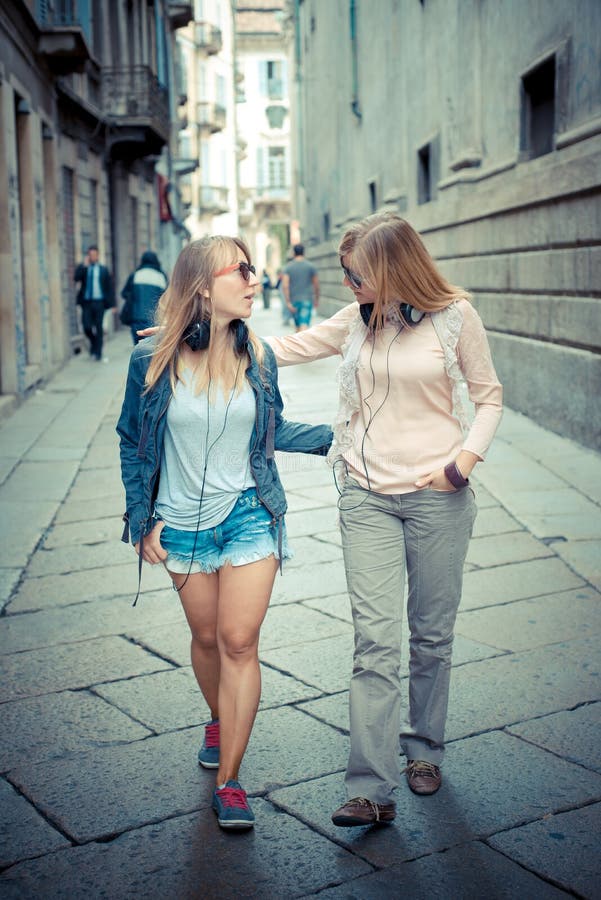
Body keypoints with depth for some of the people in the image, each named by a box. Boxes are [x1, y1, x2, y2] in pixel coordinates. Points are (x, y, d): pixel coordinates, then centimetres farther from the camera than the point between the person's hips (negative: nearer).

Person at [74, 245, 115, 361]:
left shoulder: (103, 269, 8)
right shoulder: (83, 268, 8)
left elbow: (109, 287, 8)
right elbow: (76, 279, -10)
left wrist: (112, 303, 1)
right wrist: (84, 266, -15)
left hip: (99, 302, 0)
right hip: (87, 302, 0)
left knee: (98, 328, 0)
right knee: (86, 326, -9)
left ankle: (98, 353, 6)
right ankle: (93, 342, 21)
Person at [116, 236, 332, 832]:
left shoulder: (256, 357, -3)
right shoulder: (153, 359, -9)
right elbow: (132, 441, 3)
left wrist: (335, 435, 6)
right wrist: (143, 518, 1)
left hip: (249, 516, 0)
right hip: (183, 525, 0)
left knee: (239, 643, -5)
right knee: (206, 638, 14)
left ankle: (228, 780, 3)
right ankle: (219, 723, 45)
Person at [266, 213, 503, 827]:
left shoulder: (455, 316, -3)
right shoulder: (356, 320, 6)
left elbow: (489, 397, 4)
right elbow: (287, 349, 11)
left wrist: (465, 460, -10)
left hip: (436, 496, -1)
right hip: (368, 497, 2)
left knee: (431, 636, 10)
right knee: (374, 642, -5)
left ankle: (424, 749, 33)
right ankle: (372, 790, -2)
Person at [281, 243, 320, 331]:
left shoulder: (287, 267, 1)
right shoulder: (311, 266, 0)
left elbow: (285, 285, -10)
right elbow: (316, 285, 2)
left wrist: (288, 303, -11)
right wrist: (316, 299, 15)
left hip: (294, 300, 2)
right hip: (307, 300, -2)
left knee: (298, 325, 17)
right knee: (304, 324, -15)